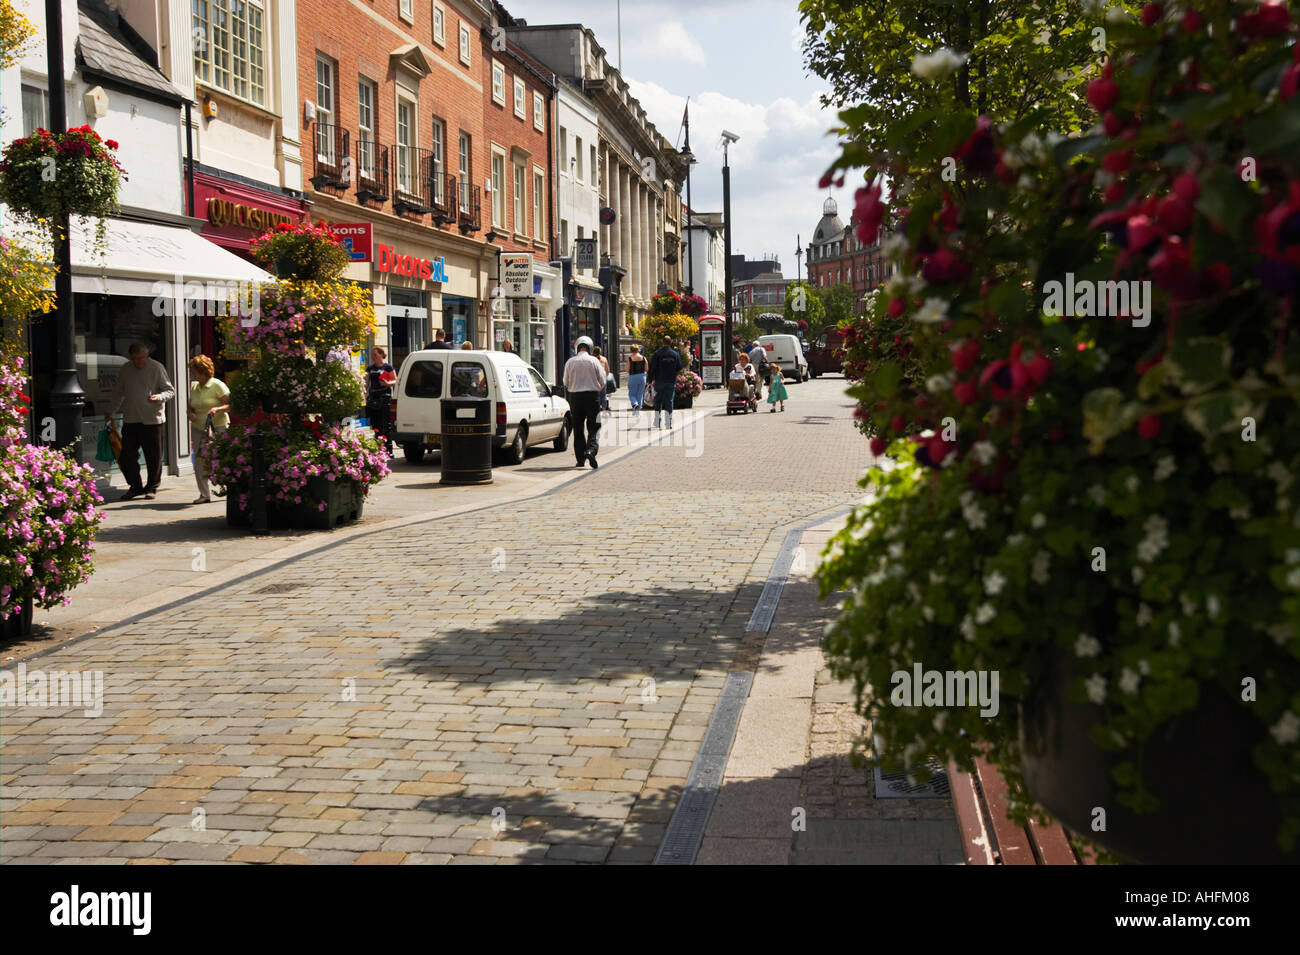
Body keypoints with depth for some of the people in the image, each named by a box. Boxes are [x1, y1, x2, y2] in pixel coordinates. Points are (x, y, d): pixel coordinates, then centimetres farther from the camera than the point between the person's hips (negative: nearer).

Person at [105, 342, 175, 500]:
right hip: (130, 420, 4)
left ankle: (152, 487, 16)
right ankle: (135, 487, 17)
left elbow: (170, 391, -2)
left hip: (152, 420, -4)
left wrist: (159, 397, -22)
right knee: (126, 456, 1)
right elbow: (118, 393, 23)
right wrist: (110, 411, 21)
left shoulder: (157, 368, -2)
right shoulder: (125, 370, 11)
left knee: (154, 457, 1)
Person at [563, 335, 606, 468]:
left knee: (578, 428, 10)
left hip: (575, 396, 2)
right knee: (594, 427, 0)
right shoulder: (594, 361, -4)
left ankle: (580, 458, 11)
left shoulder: (570, 362, 0)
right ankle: (591, 450, -23)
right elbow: (602, 382, 0)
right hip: (592, 396, -2)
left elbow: (566, 383, 6)